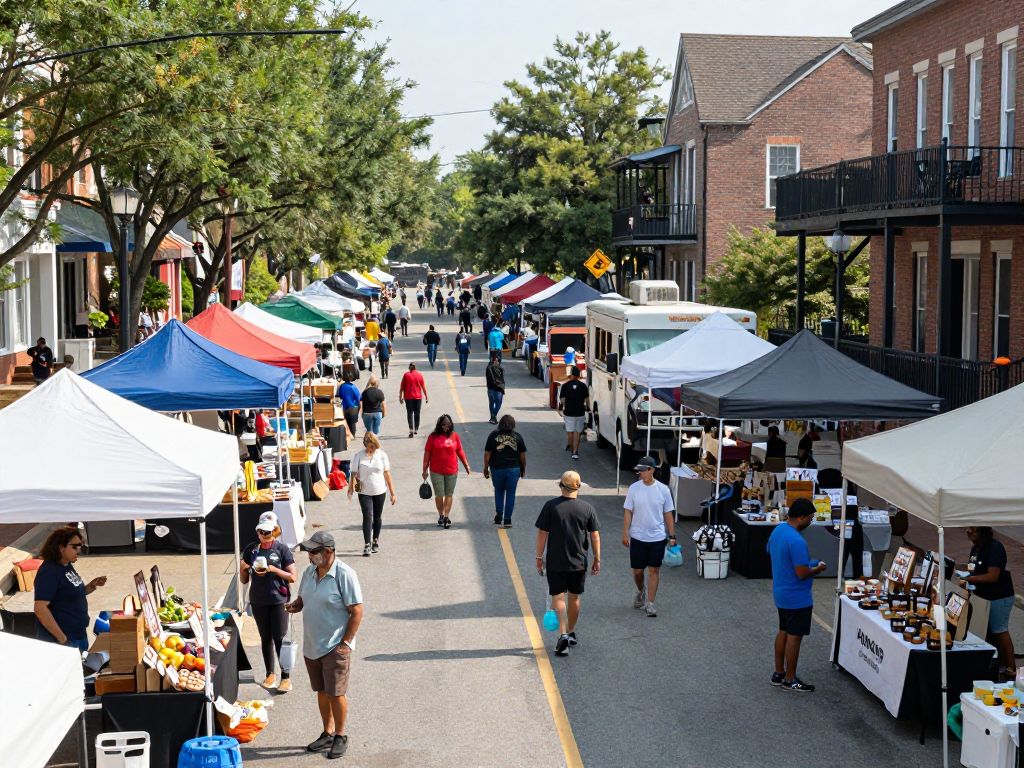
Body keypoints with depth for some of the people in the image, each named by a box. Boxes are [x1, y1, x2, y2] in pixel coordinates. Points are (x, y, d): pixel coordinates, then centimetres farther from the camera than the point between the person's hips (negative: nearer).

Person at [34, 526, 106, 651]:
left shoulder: (67, 566, 7)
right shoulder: (49, 572, -18)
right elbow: (40, 608, -24)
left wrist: (92, 586, 2)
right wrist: (62, 638, -23)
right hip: (60, 641, -9)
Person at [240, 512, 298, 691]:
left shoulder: (281, 549, -7)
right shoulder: (251, 549, 2)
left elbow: (293, 577, -9)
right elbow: (244, 580, 8)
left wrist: (273, 569, -20)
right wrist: (243, 569, -13)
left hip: (278, 600, -4)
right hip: (258, 601, 4)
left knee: (280, 639, -3)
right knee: (265, 638, 14)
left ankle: (285, 677, 5)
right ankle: (270, 673, 26)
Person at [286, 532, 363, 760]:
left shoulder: (344, 575, -17)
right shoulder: (309, 572, 5)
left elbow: (357, 612, -15)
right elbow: (303, 598, 19)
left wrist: (345, 643, -17)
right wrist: (295, 605, -5)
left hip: (335, 647, -7)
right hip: (312, 645, 7)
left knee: (336, 693, 0)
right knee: (321, 691, 15)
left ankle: (340, 737, 15)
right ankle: (327, 734, 28)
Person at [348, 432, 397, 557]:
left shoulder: (382, 455, 0)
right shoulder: (358, 455, -3)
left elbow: (387, 473, 2)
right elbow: (354, 473, -4)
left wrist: (392, 492, 1)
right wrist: (351, 487, -22)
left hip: (379, 491, 2)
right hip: (364, 492, -2)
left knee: (377, 517, 13)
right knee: (367, 517, -11)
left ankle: (376, 541, 31)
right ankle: (367, 545, -11)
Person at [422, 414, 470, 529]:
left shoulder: (454, 436, 3)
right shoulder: (433, 437, -2)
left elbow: (460, 451, 11)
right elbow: (427, 454, 2)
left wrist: (466, 465, 11)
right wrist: (425, 470, 2)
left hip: (452, 471, 1)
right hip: (436, 472, -1)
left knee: (449, 494, 3)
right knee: (439, 495, 5)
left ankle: (447, 517, 7)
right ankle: (441, 516, 20)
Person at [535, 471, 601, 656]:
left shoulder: (550, 506, -9)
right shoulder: (588, 508, -3)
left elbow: (542, 533, -7)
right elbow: (595, 536, -1)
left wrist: (539, 557, 3)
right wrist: (597, 560, 9)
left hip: (555, 562, -2)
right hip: (579, 562, 2)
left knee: (558, 598, 2)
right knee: (574, 597, 17)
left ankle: (563, 635, -14)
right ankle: (571, 633, 30)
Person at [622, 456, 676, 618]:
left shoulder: (663, 489, -4)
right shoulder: (634, 488, -5)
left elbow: (668, 514, 2)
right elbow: (628, 512, -1)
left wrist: (672, 535, 1)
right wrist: (625, 533, -7)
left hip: (658, 537, -1)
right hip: (638, 537, 1)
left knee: (654, 570, 1)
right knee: (637, 570, 9)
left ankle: (650, 603, 8)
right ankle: (641, 591, 39)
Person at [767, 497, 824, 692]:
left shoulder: (778, 530, 2)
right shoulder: (797, 541, -28)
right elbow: (802, 573, -28)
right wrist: (818, 568, -7)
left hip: (781, 593, 9)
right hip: (797, 597, -9)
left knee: (783, 632, 18)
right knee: (794, 636, 2)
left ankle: (778, 673, 27)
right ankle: (790, 680, 12)